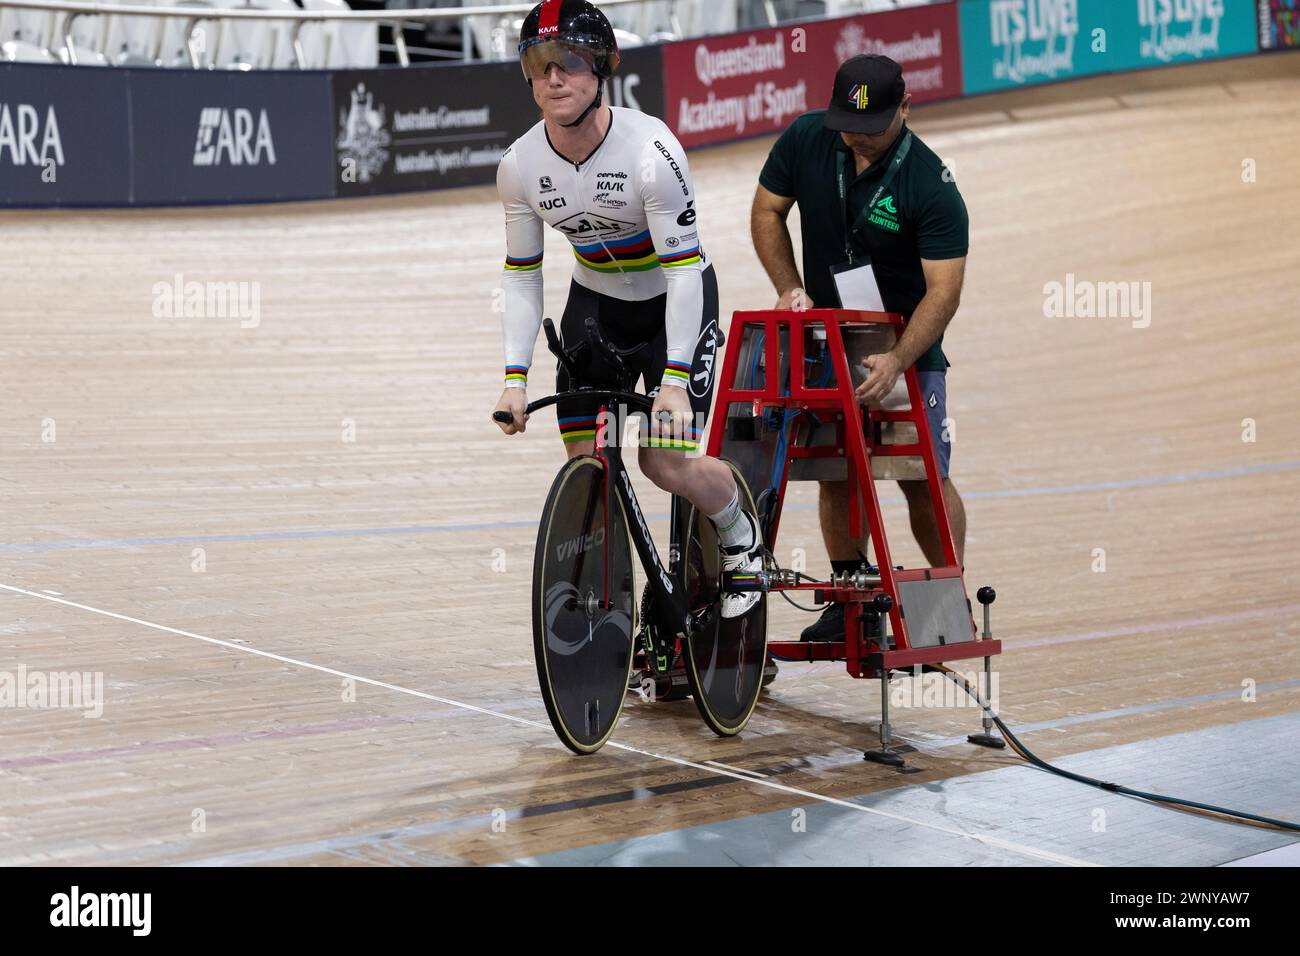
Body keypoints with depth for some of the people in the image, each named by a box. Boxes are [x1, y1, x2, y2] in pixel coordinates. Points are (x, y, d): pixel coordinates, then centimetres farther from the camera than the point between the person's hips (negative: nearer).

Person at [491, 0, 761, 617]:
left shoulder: (650, 150, -30)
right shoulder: (519, 166, -16)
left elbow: (684, 269, -26)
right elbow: (521, 276, -5)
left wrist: (675, 379, -32)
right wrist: (515, 377, -13)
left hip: (674, 303, -4)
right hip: (594, 303, 4)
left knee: (666, 461, -15)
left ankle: (742, 540, 15)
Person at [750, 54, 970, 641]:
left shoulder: (932, 187, -23)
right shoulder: (805, 140, -10)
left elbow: (943, 289, -27)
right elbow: (767, 212, 4)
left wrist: (896, 362, -39)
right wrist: (791, 289, -9)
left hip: (906, 345, -4)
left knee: (923, 477, -6)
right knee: (835, 470, 3)